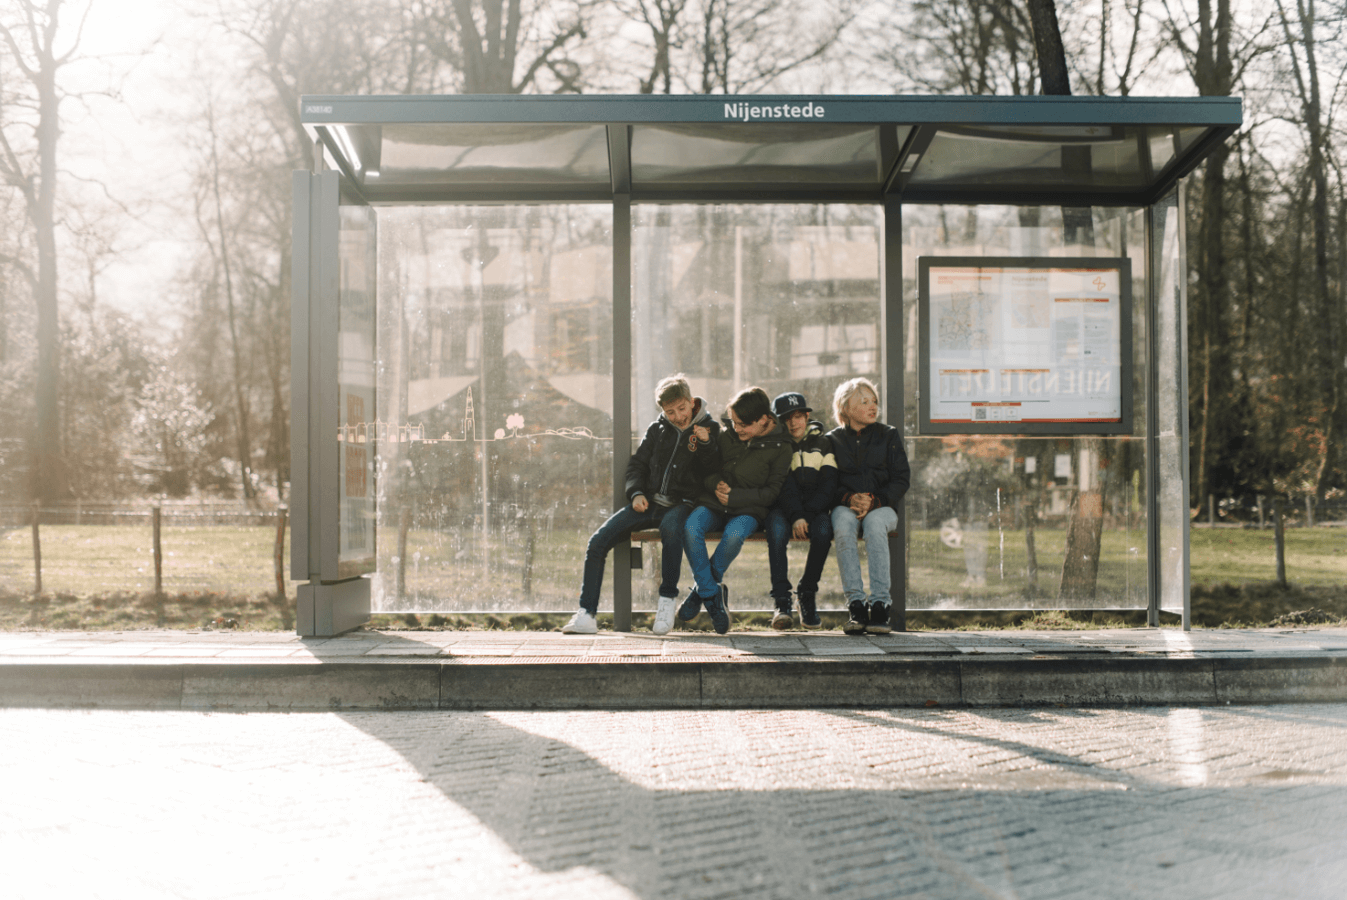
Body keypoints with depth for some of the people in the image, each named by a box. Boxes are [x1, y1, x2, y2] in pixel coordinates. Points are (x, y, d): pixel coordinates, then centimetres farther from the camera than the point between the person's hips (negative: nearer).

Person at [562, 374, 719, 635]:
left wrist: (706, 444, -18)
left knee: (670, 527, -42)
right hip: (649, 501, 4)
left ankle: (668, 598, -26)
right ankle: (587, 615, -11)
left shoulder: (710, 428, 4)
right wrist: (636, 493, 0)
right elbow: (636, 464, 18)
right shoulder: (657, 429, 14)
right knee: (598, 541, -14)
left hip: (681, 503, -4)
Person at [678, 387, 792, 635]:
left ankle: (701, 590, -14)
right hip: (713, 504, 3)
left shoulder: (780, 448, -1)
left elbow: (772, 492, -3)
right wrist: (716, 485, -7)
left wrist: (734, 496, -13)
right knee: (690, 528, -31)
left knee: (734, 535, -37)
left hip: (748, 510, -3)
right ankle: (712, 595, -18)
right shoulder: (726, 435, 9)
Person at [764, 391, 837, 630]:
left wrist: (808, 514, -14)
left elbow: (828, 484, 0)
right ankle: (781, 601, -33)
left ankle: (807, 595, -15)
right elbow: (783, 486, -7)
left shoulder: (822, 443, 10)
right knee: (776, 530, -34)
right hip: (783, 508, -1)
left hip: (816, 509, 1)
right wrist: (795, 517, -22)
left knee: (823, 531, -32)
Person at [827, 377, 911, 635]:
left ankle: (880, 604, -40)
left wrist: (874, 501, -14)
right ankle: (856, 606, -39)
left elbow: (902, 479, 3)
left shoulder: (889, 435, 10)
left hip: (882, 507, 0)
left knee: (874, 523, -36)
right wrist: (849, 498, -16)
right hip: (844, 506, 0)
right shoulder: (833, 440, 10)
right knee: (843, 523, -36)